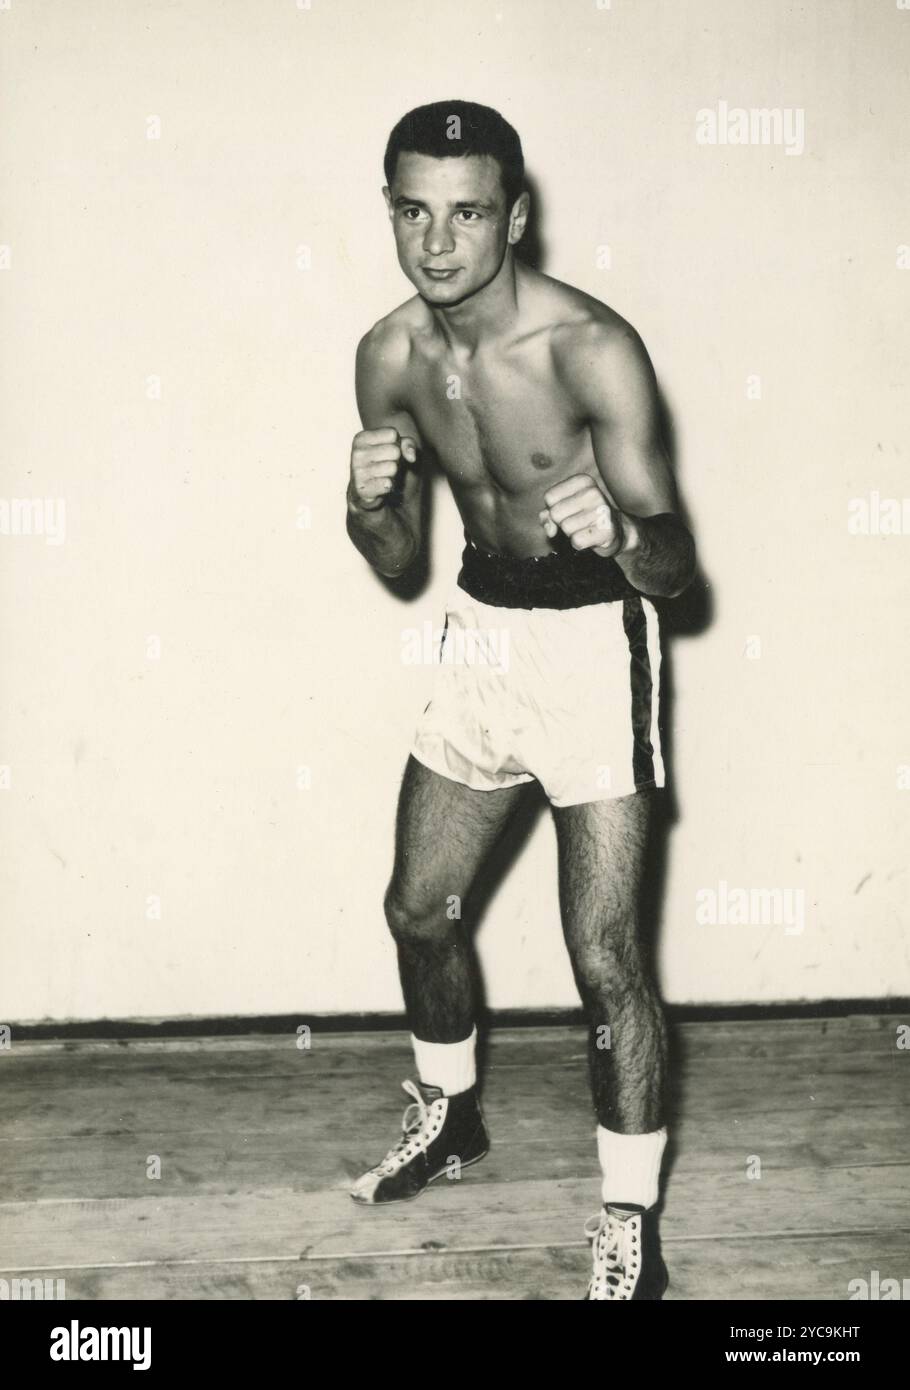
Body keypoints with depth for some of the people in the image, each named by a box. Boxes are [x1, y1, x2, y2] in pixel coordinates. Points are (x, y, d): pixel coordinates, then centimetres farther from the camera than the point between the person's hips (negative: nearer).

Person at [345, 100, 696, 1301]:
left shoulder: (592, 349, -22)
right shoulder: (392, 356, -5)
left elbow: (675, 561, -20)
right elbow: (397, 561, 4)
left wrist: (623, 536, -43)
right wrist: (369, 503, -19)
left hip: (594, 641, -6)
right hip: (481, 631, 6)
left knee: (606, 956, -7)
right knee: (418, 904, 18)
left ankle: (631, 1228, 10)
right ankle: (447, 1116, 44)